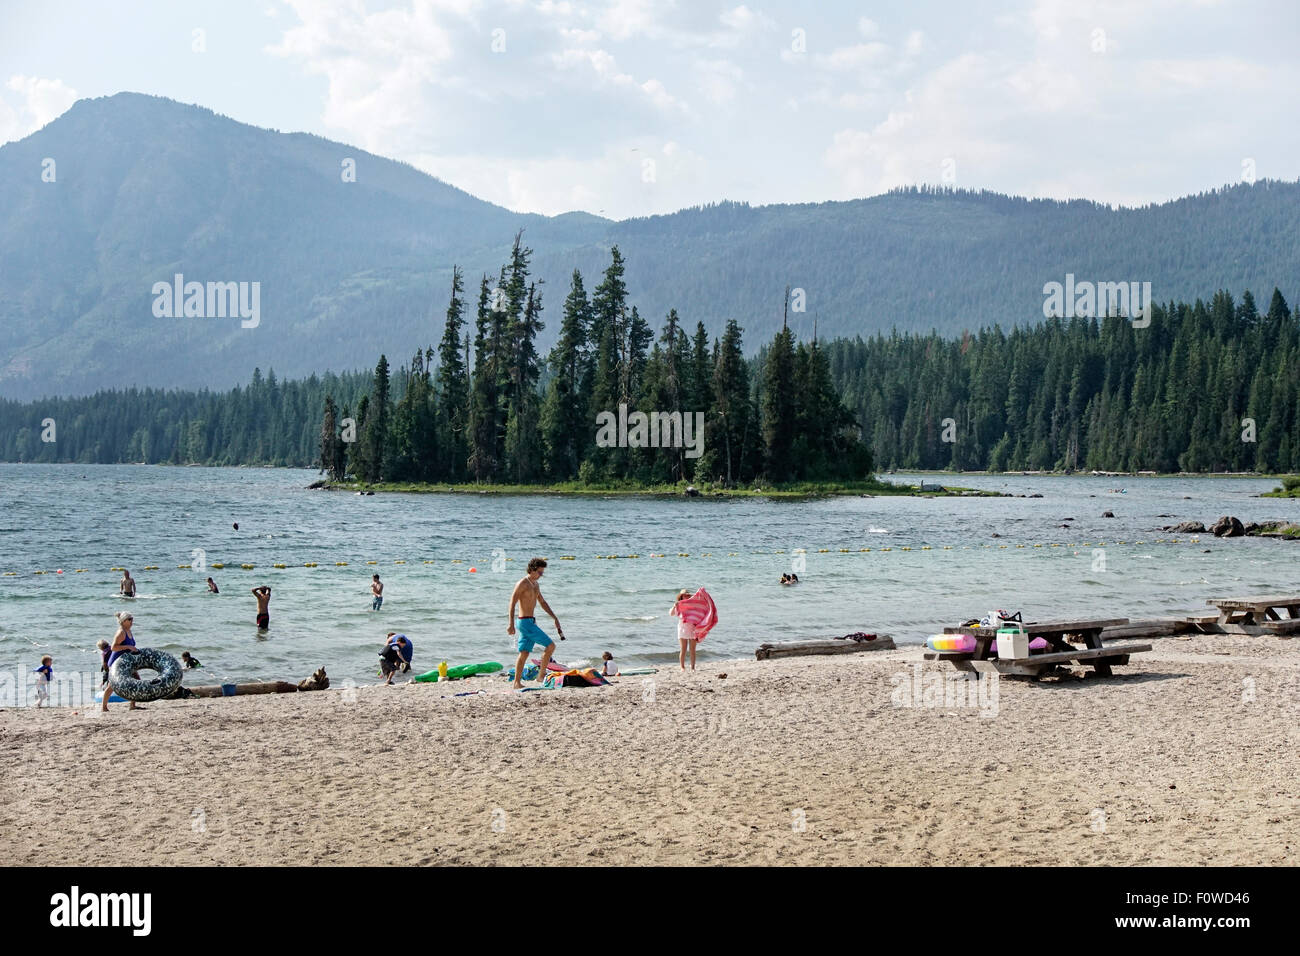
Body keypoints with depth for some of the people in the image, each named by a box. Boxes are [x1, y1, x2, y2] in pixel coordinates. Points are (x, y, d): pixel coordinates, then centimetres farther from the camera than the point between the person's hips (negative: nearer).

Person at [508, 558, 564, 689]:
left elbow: (543, 603, 26)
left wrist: (555, 618, 22)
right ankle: (541, 675, -2)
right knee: (550, 646, -9)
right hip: (525, 622, -9)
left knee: (524, 653, 7)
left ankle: (517, 683, 9)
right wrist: (511, 624, -20)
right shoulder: (523, 583, -12)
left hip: (531, 622, 9)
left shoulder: (535, 584, 16)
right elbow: (512, 603, -15)